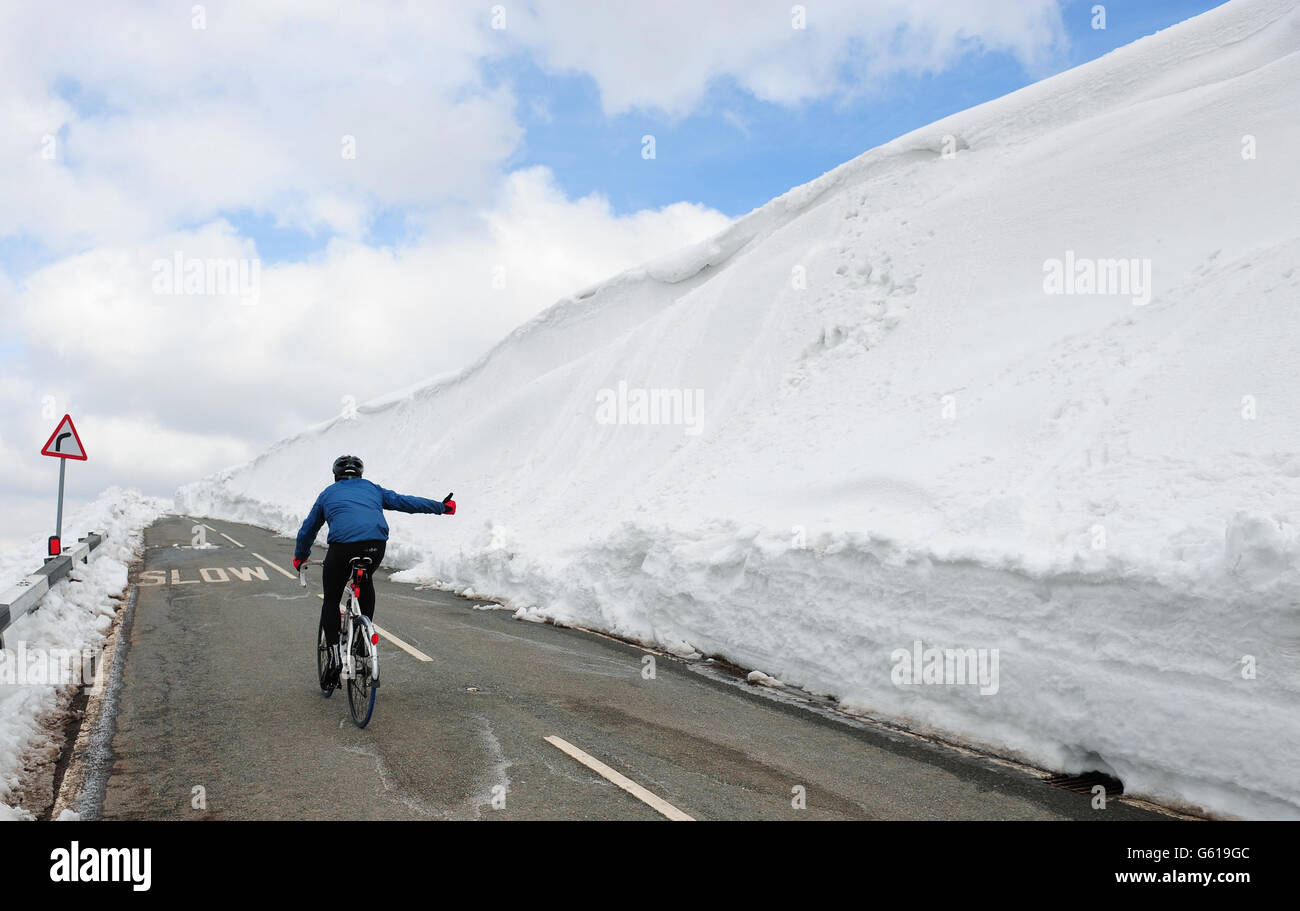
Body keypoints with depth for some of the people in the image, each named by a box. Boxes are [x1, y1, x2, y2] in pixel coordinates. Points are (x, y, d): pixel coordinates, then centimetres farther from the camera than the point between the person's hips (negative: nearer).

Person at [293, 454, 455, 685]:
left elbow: (308, 529, 34)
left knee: (331, 599, 16)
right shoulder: (372, 489, 30)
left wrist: (300, 557, 50)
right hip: (376, 544, 2)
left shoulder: (328, 493, 28)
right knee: (366, 580, 34)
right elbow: (404, 502, 29)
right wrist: (441, 507, 37)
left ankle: (335, 653, 6)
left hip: (342, 544, -2)